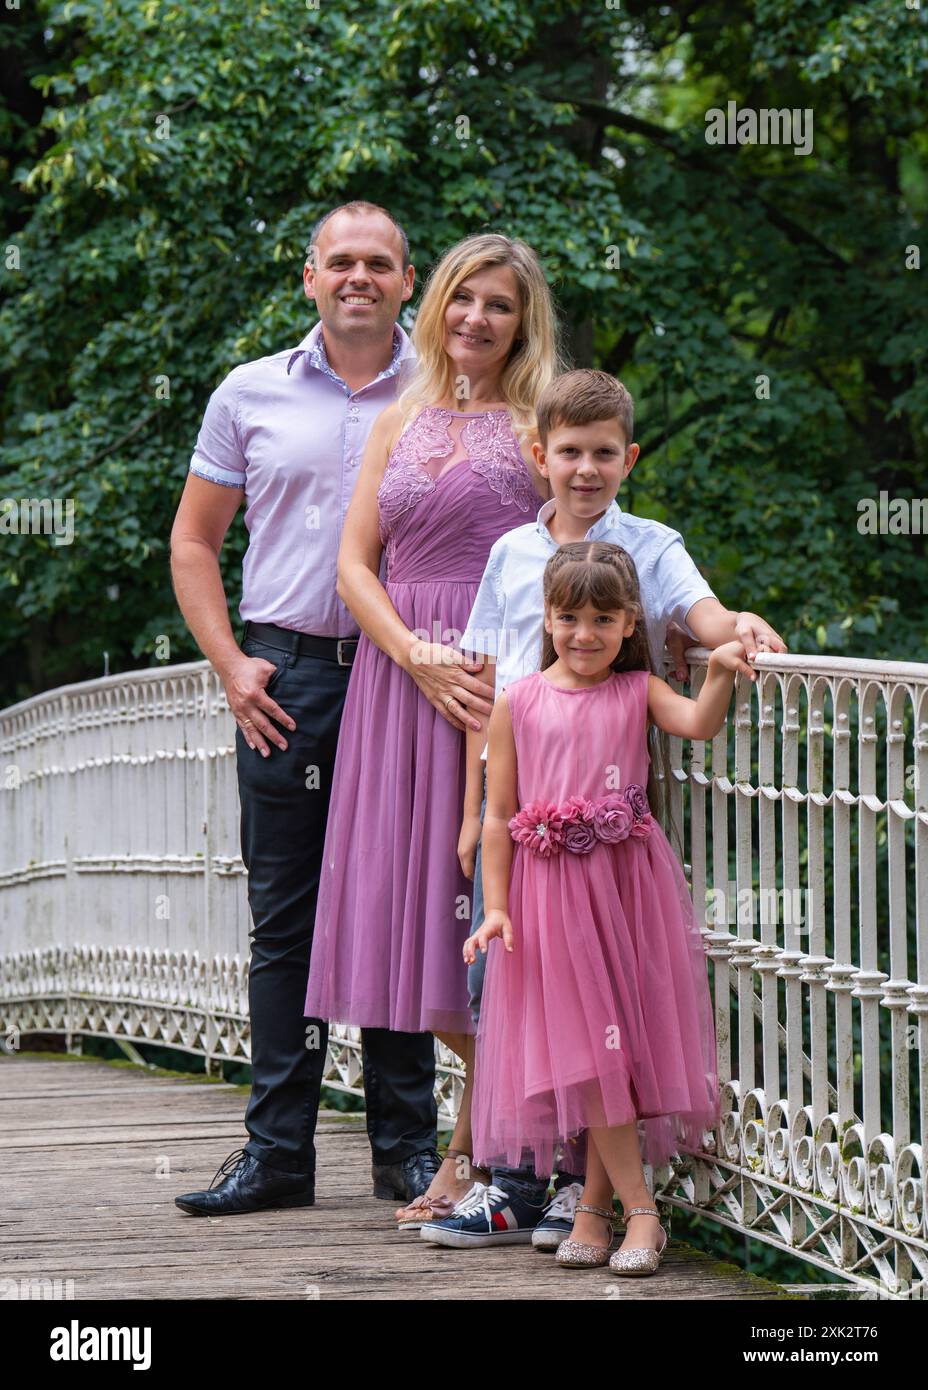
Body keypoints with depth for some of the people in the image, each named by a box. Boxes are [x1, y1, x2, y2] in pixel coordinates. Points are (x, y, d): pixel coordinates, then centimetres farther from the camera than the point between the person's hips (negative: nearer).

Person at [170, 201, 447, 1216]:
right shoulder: (251, 395, 9)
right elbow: (194, 540, 13)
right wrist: (231, 664, 1)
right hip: (285, 676, 1)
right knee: (284, 920, 3)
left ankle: (406, 1145, 10)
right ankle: (277, 1150, 6)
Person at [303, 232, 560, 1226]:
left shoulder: (540, 424, 3)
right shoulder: (400, 422, 16)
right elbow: (354, 563, 10)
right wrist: (419, 656, -7)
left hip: (501, 680, -5)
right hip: (399, 673, 5)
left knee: (482, 901, -7)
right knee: (412, 895, 2)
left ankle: (472, 1153, 3)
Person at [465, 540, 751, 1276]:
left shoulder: (638, 692, 5)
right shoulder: (517, 703, 3)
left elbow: (700, 723, -15)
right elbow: (499, 814, 4)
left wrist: (719, 673, -34)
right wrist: (496, 906, -3)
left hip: (627, 883, 0)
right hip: (550, 890, 0)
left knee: (617, 1043, 3)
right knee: (584, 1051, -4)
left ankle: (594, 1207, 14)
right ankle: (640, 1211, -1)